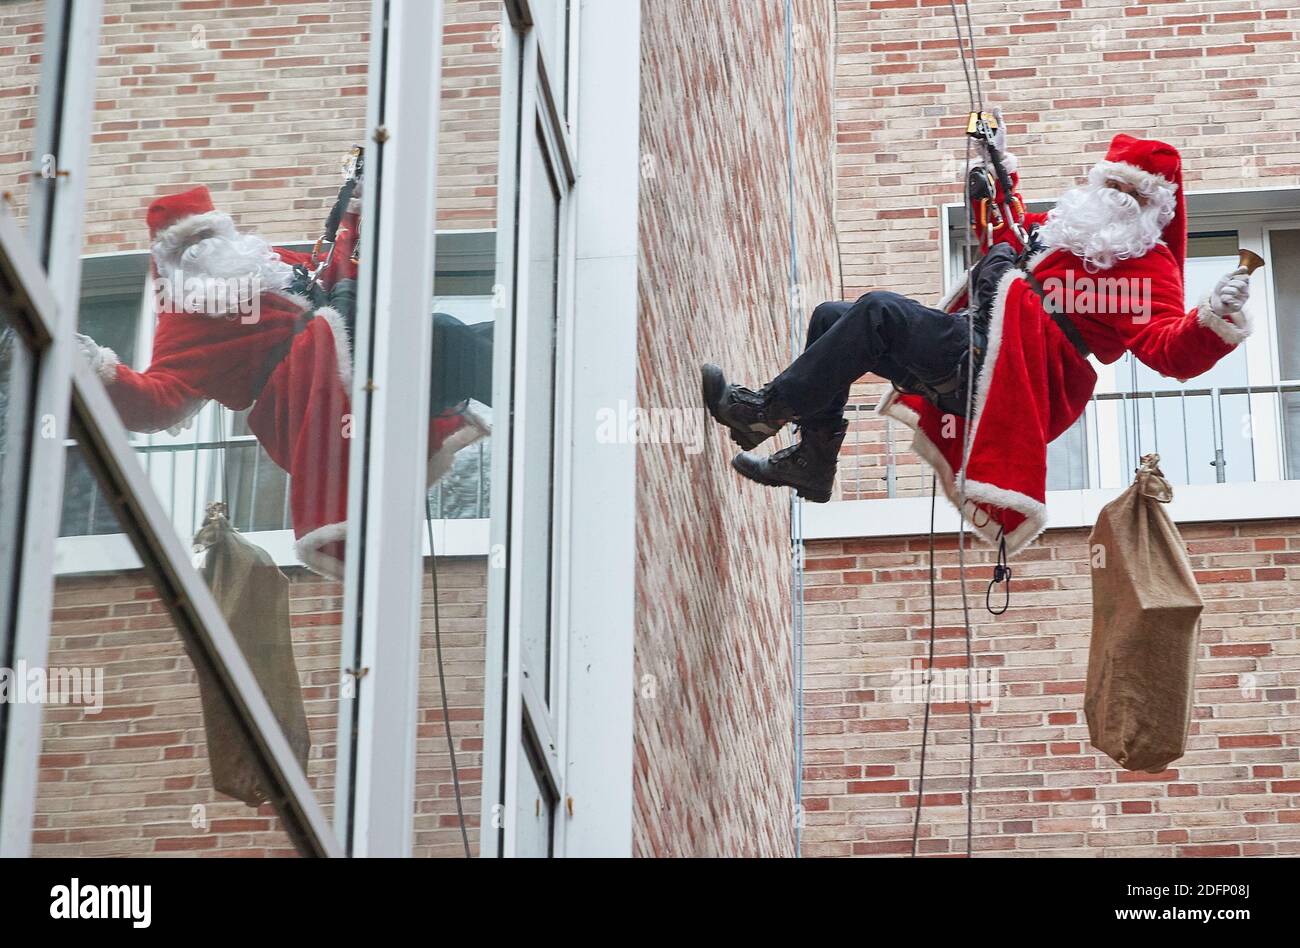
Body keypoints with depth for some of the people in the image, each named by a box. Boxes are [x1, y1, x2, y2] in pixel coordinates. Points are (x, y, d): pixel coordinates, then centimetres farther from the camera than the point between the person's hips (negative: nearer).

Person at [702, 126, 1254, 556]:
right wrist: (998, 168, 39)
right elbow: (1002, 240, 43)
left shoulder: (1149, 266, -1)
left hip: (1007, 372, -10)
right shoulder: (1060, 227, 23)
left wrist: (1211, 327, -37)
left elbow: (1170, 348, -17)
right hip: (968, 358, 10)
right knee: (829, 318, 13)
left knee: (879, 312, -26)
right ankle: (813, 459, 6)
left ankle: (763, 411, -21)